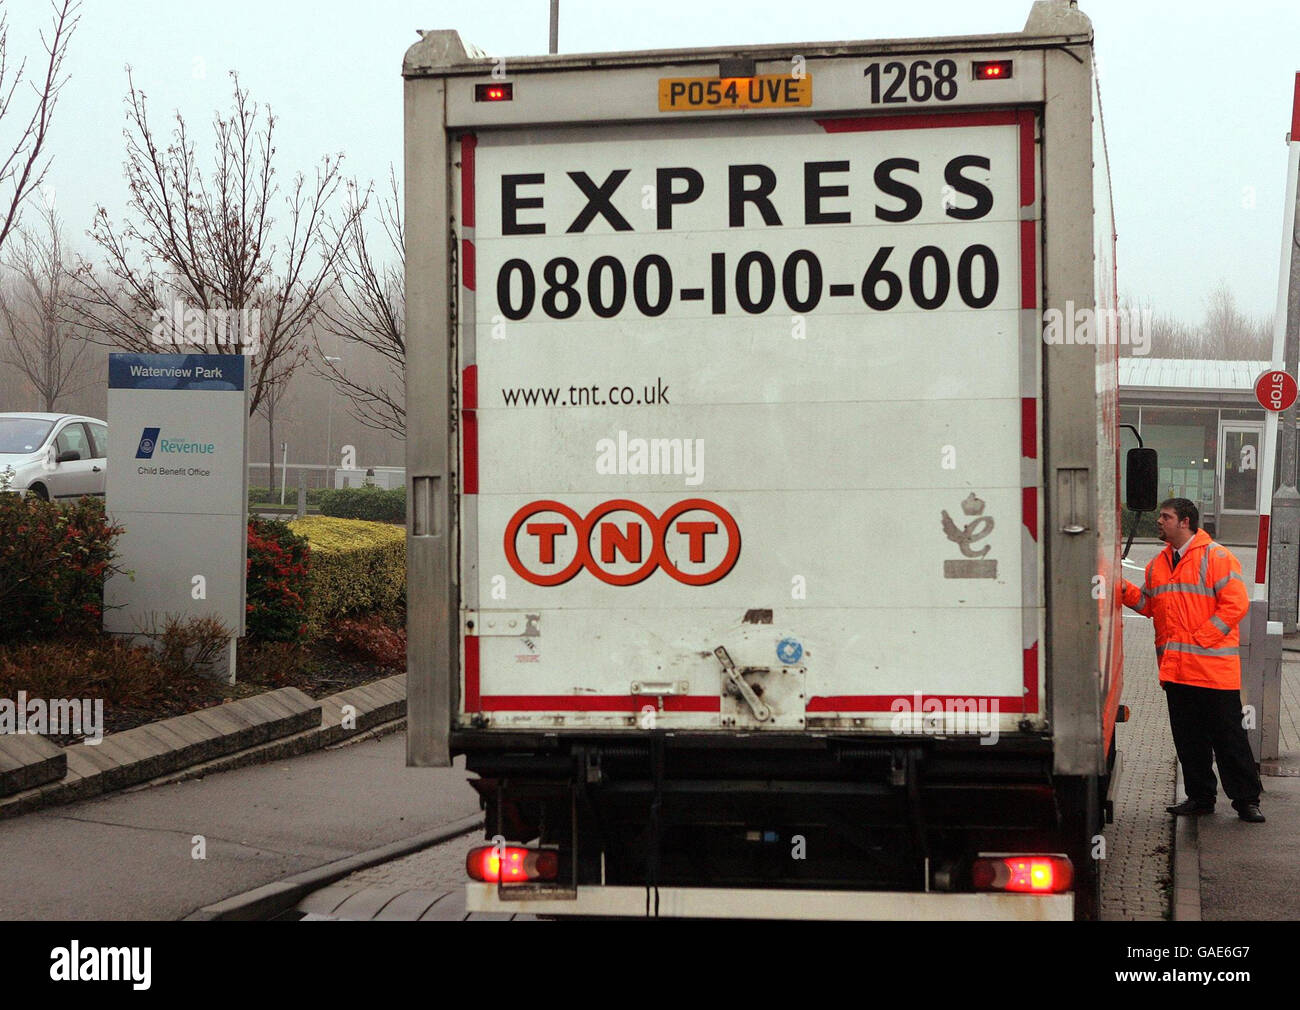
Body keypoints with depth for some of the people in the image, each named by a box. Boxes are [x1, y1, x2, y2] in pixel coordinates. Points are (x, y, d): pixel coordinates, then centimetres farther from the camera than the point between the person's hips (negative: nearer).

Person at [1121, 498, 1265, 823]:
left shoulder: (1216, 557, -7)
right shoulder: (1158, 564, 15)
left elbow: (1236, 603, -12)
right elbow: (1148, 604, 19)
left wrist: (1200, 638, -15)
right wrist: (1125, 589, 1)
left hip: (1214, 669, -6)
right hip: (1174, 669, 7)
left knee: (1228, 735, -2)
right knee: (1188, 737, 10)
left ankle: (1246, 799, 5)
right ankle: (1200, 796, 20)